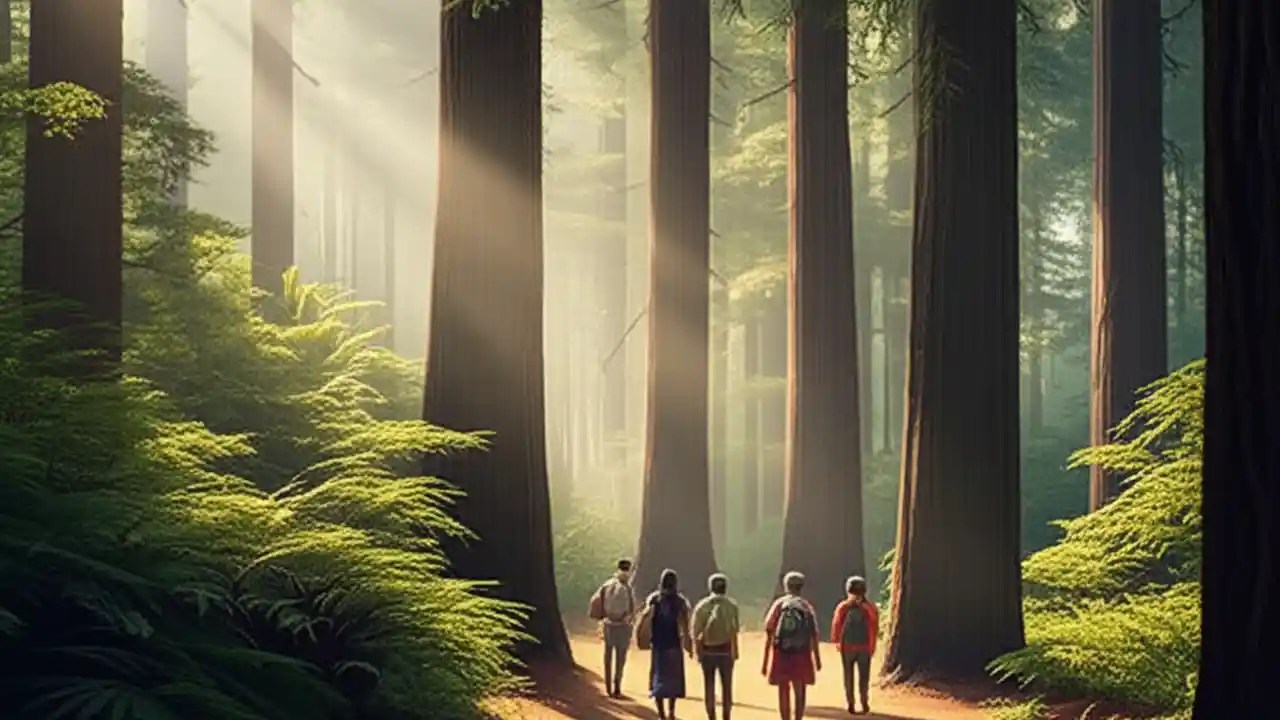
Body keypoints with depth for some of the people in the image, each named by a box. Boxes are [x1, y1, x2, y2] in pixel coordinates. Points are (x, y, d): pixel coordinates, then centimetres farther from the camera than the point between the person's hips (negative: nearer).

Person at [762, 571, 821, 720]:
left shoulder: (779, 605, -1)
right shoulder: (807, 607, 0)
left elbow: (769, 635, -4)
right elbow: (814, 636, -2)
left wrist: (765, 661, -1)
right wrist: (817, 659, 9)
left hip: (781, 656, 0)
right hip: (802, 657, 0)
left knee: (784, 695, 9)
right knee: (800, 695, 11)